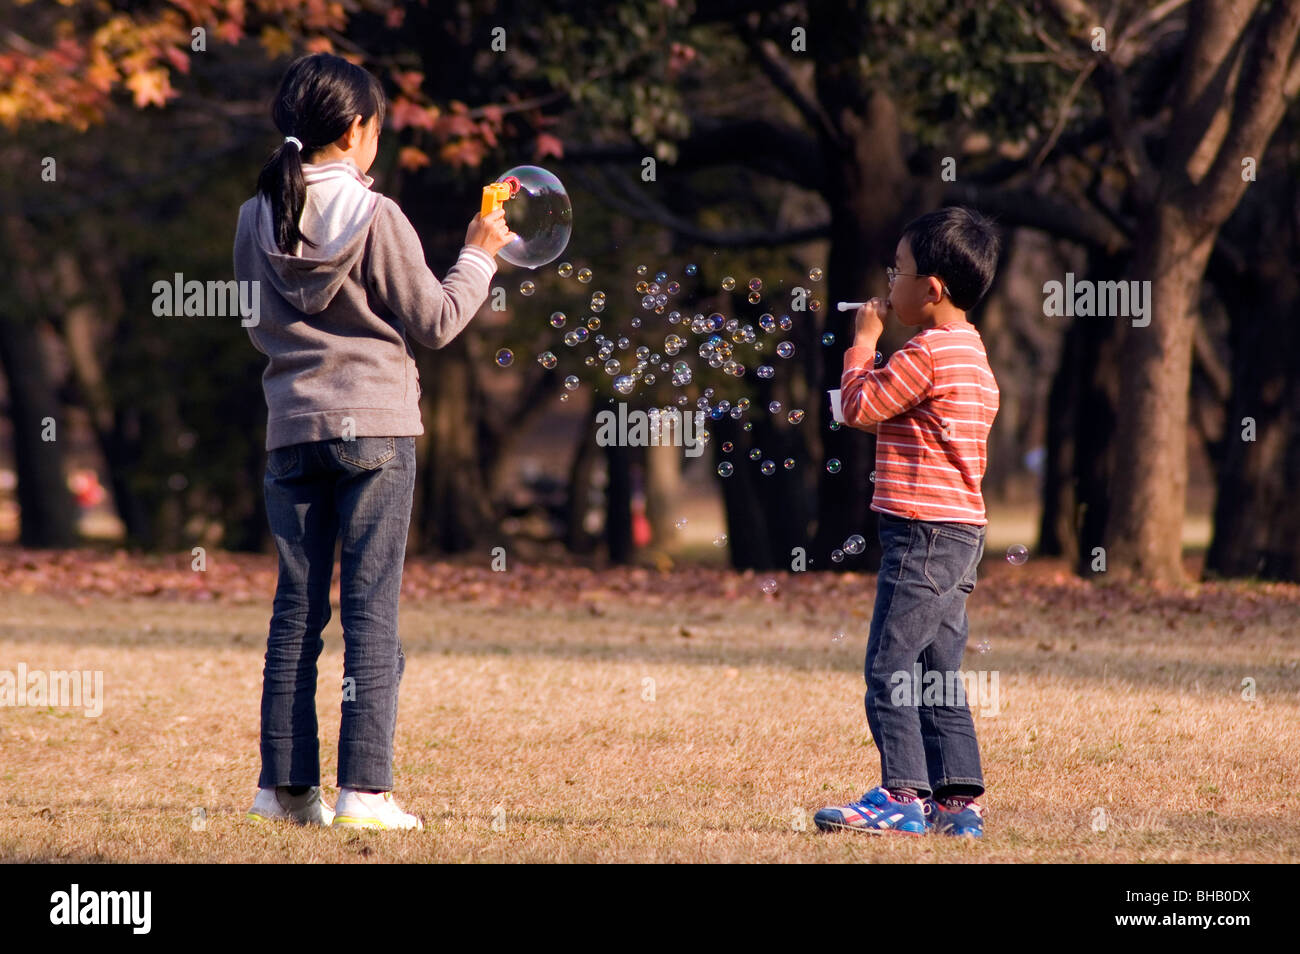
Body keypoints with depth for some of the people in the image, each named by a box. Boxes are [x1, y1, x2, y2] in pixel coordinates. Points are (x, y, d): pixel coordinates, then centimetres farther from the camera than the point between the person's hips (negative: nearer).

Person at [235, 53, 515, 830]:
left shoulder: (258, 220, 3)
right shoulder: (376, 218, -11)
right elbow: (436, 322, -4)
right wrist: (479, 256, 8)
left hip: (292, 430, 4)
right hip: (375, 426, -4)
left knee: (298, 605, 10)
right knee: (373, 605, -2)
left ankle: (286, 782, 10)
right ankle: (364, 787, -6)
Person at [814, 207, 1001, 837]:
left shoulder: (928, 353, -15)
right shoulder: (970, 353, 16)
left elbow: (859, 406, -11)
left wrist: (863, 341, 0)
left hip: (922, 533, -10)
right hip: (959, 531, 10)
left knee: (890, 665, -7)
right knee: (936, 671, 11)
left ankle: (902, 796, -10)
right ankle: (957, 800, 10)